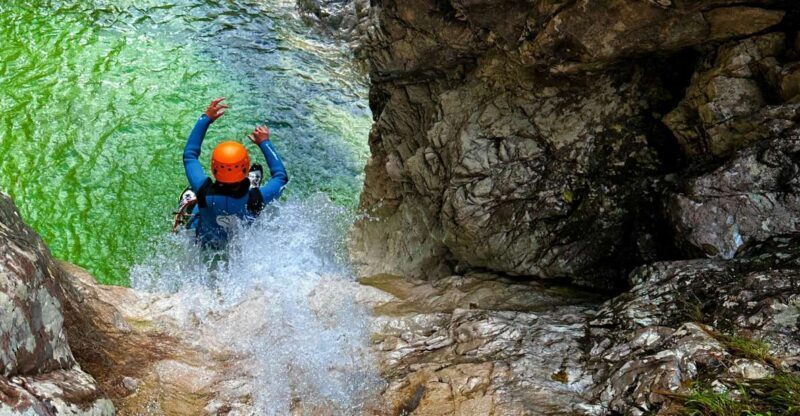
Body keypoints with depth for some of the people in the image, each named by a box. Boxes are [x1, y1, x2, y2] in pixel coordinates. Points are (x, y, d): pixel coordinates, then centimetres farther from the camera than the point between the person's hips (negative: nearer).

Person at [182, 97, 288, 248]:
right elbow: (281, 176, -20)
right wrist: (265, 142, -14)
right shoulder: (255, 199, -42)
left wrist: (206, 118, -17)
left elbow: (189, 154, -22)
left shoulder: (204, 192, -40)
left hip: (206, 242, 0)